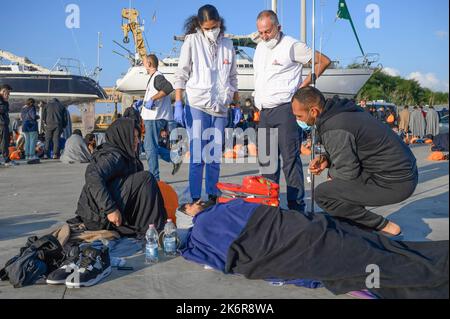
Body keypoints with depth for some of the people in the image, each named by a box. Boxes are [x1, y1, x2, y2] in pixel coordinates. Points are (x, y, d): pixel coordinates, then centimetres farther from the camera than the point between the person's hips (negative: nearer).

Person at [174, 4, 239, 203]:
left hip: (220, 108, 4)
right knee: (197, 156, -6)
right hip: (196, 106, -3)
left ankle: (213, 198, 18)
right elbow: (181, 75, 0)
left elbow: (233, 78, 17)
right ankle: (195, 200, 0)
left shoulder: (228, 45, 12)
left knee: (215, 157, 8)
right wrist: (178, 104, -9)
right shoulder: (192, 41, 3)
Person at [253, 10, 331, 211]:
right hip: (264, 112, 8)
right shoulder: (260, 47, 18)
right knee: (266, 159, 10)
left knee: (290, 159, -9)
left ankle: (296, 207, -4)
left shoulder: (291, 46, -5)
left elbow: (324, 61, -3)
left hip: (284, 109, -8)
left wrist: (304, 85, -5)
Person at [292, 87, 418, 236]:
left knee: (322, 193, -13)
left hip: (396, 183, -10)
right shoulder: (341, 110, 7)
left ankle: (384, 227, -3)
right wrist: (326, 159, 6)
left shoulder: (333, 130, -22)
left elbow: (348, 172, -17)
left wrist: (330, 172, 3)